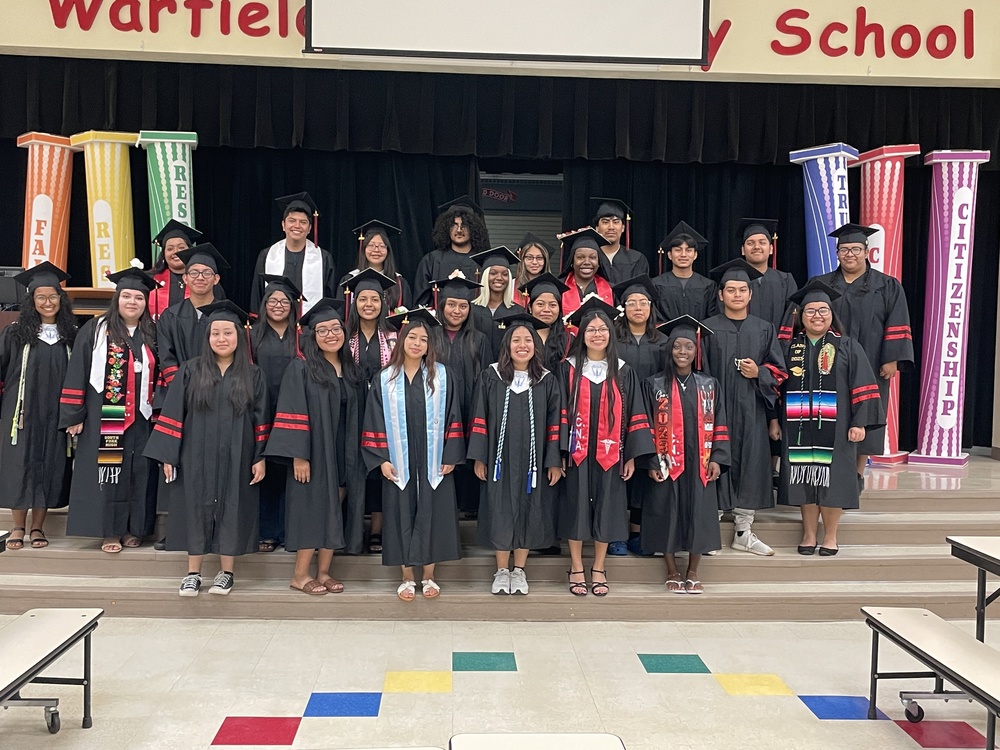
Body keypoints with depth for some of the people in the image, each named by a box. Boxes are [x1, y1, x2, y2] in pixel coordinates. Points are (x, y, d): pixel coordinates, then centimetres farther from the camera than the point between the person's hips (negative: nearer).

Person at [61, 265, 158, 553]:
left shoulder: (152, 335, 7)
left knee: (137, 472, 7)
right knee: (107, 470, 1)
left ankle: (132, 528, 18)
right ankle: (109, 530, 10)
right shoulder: (95, 330, -2)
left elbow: (161, 377, 11)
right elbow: (77, 373, -4)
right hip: (103, 417, -3)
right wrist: (74, 415, -9)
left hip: (140, 418, 3)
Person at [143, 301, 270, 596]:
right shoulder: (190, 371, 0)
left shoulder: (252, 375, 2)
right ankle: (193, 572, 16)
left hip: (236, 459, 0)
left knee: (231, 510, 5)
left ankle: (227, 572, 17)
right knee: (197, 509, 5)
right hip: (197, 458, 0)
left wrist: (260, 457, -4)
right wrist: (168, 455, -6)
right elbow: (172, 414, -1)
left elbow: (261, 419, 2)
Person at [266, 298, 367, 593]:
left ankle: (323, 572, 18)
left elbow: (359, 415, 13)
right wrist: (299, 456, -18)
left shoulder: (352, 371, 10)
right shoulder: (301, 369, -7)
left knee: (335, 513, 7)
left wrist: (358, 454, 8)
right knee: (315, 511, -1)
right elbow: (292, 415, -12)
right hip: (315, 454, -5)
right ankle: (300, 575, 12)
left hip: (345, 455, 5)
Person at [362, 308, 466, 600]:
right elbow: (376, 422, 2)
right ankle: (407, 578, 19)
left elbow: (451, 418, 0)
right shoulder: (385, 379, 3)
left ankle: (429, 577, 19)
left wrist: (450, 456, -6)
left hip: (433, 464, 0)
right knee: (402, 516, 6)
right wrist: (382, 459, -5)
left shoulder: (441, 376, 1)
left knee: (431, 515, 5)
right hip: (399, 464, 1)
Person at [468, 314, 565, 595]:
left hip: (533, 460, 1)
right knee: (500, 512, 5)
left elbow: (555, 423, 1)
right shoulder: (491, 377, 0)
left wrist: (554, 461, -3)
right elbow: (480, 419, 0)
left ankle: (519, 570, 22)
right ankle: (502, 571, 20)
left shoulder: (547, 381, 1)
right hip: (500, 458, 0)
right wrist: (479, 457, -4)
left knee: (528, 511, 7)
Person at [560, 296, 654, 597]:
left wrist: (632, 455, -2)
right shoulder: (569, 369, 2)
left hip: (609, 453, 1)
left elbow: (633, 415, 4)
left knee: (606, 508, 6)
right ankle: (577, 569, 15)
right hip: (576, 453, -1)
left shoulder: (623, 372, 6)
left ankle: (599, 570, 18)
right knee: (577, 507, 3)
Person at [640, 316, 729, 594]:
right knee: (668, 514, 3)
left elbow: (718, 425, 7)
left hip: (699, 464, 2)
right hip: (666, 464, -2)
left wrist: (717, 458, -3)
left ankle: (692, 573, 18)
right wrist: (651, 462, -10)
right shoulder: (654, 384, 1)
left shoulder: (709, 384, 8)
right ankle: (672, 573, 17)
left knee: (698, 514, 4)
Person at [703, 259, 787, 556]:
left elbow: (779, 370, 11)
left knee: (750, 464, 4)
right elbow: (700, 372, 0)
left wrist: (758, 373, -9)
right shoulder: (707, 328, 3)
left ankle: (744, 533, 14)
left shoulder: (764, 329, 11)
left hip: (751, 411, 3)